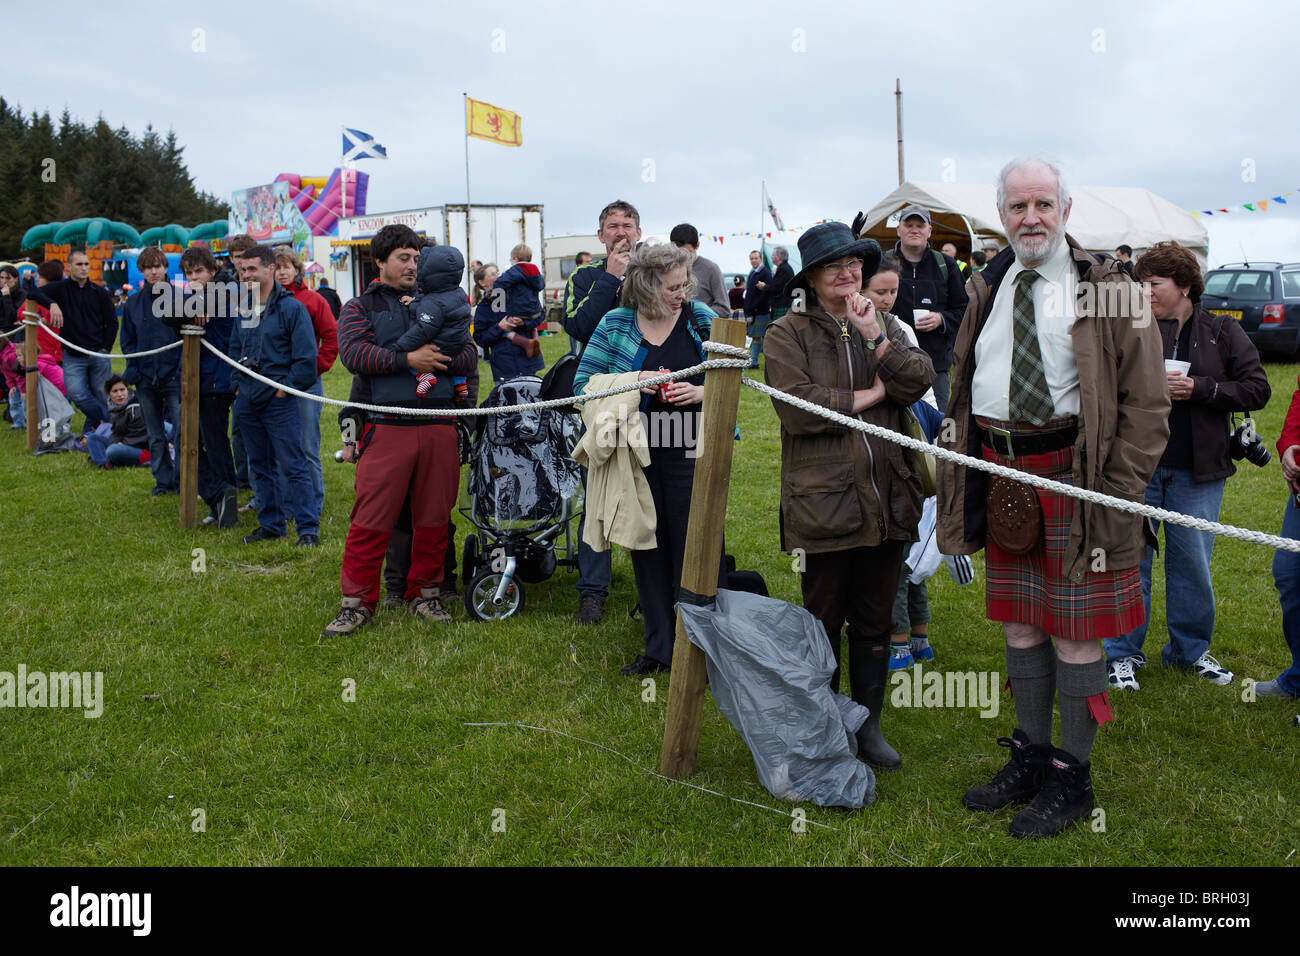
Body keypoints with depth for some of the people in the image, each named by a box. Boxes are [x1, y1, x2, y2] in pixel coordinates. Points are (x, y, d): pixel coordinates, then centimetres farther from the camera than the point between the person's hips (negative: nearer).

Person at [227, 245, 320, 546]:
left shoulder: (292, 308, -8)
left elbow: (306, 358, -11)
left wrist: (284, 388, -12)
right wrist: (238, 385, 12)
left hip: (279, 401, -7)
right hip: (247, 403, 7)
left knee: (294, 465, -6)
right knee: (260, 467, 13)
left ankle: (308, 528, -1)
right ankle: (270, 524, 23)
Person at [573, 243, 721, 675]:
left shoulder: (701, 319, 0)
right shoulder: (615, 324, 0)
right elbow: (582, 384, 0)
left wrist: (701, 392, -16)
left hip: (689, 455, -2)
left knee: (692, 549, 0)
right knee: (648, 548, 10)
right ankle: (659, 647, 23)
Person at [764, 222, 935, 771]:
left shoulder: (885, 325, 13)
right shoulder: (787, 334, -2)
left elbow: (919, 382, -2)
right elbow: (796, 407, -16)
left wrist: (875, 337, -13)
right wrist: (868, 396, -7)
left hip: (887, 499, 4)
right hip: (823, 501, -4)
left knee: (875, 621, 13)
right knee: (824, 622, 8)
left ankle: (868, 726, 28)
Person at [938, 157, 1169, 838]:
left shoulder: (1108, 290, -4)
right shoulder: (988, 290, 13)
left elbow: (1146, 403, -6)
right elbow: (964, 386, 20)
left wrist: (1117, 492, -12)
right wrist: (962, 463, 11)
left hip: (1073, 472, -5)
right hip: (1001, 474, 5)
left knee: (1074, 629, 1)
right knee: (1019, 623, 13)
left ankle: (1071, 777, 15)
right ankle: (1031, 757, 29)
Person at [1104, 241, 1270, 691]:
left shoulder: (1222, 332, 4)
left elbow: (1257, 389, 0)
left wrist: (1199, 388, -12)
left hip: (1196, 471, 1)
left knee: (1192, 561, 9)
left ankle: (1189, 649, 28)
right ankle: (1122, 653, 15)